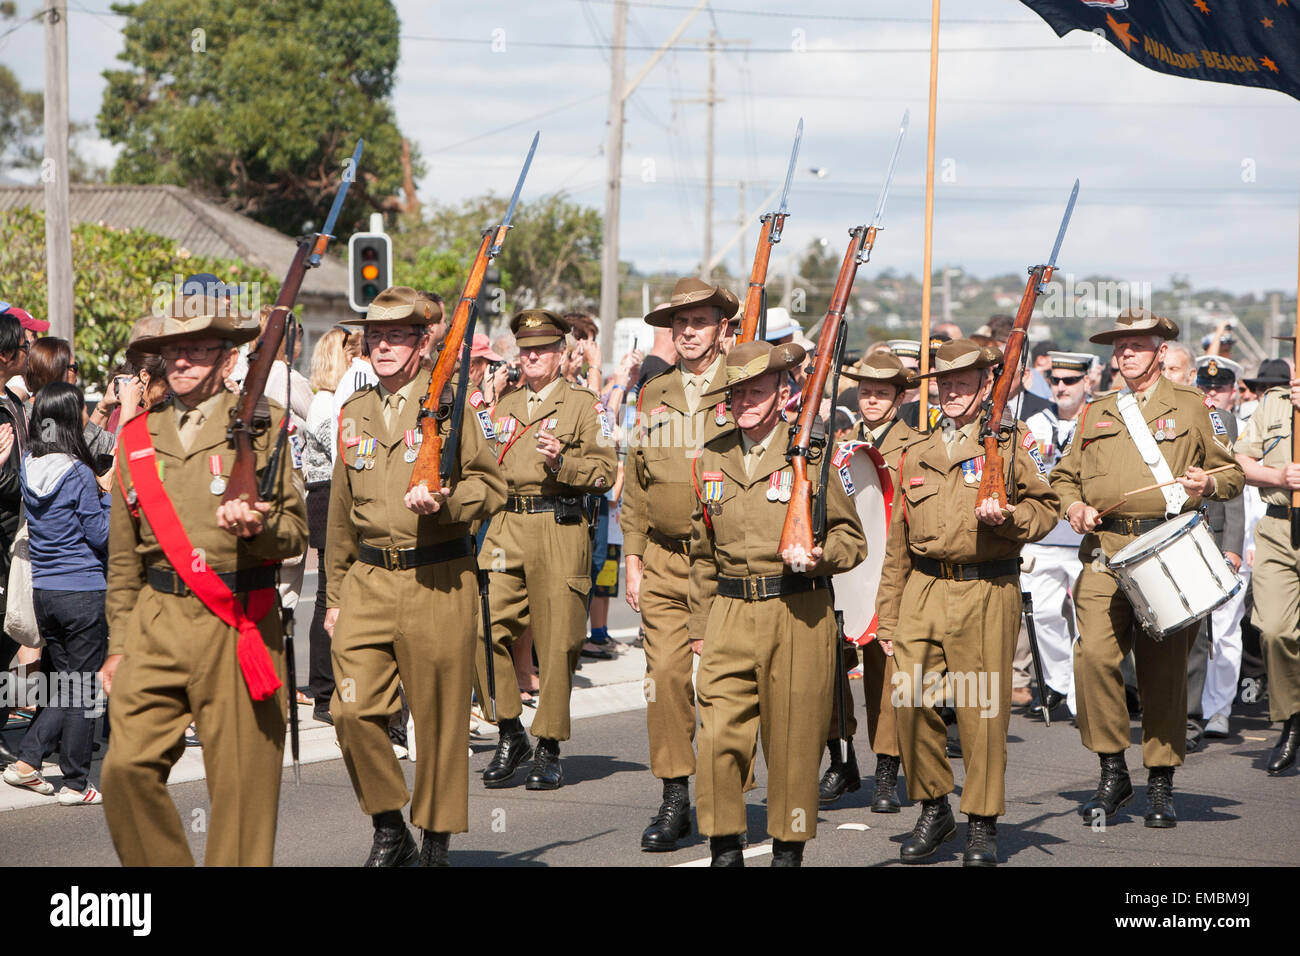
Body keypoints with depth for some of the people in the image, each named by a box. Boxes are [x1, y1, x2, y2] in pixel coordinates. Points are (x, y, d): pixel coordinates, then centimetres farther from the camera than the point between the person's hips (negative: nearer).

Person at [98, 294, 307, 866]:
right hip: (155, 624, 3)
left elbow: (297, 533, 2)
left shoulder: (264, 425, 4)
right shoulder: (137, 437, 15)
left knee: (241, 782, -3)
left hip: (238, 623, -3)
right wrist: (118, 643, 17)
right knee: (126, 767, -7)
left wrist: (257, 528, -20)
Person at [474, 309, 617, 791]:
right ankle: (510, 734, 9)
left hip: (561, 530, -5)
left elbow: (605, 470, -4)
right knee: (486, 630, -6)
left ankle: (549, 750, 7)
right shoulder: (505, 408, 20)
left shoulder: (584, 404, 3)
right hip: (507, 528, 5)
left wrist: (562, 462, -18)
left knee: (556, 643, -3)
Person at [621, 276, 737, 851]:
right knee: (665, 674, -2)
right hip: (664, 562, 4)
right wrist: (633, 557, 10)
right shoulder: (653, 397, 13)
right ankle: (675, 799, 6)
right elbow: (635, 484, 16)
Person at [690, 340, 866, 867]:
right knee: (718, 734, -5)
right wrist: (701, 624, 17)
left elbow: (851, 538, 4)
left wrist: (816, 556, -17)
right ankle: (725, 849, 6)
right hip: (730, 614, 3)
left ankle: (789, 848, 17)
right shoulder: (712, 458, 11)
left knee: (794, 737, 3)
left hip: (798, 614, -3)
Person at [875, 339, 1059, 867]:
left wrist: (1007, 517, -17)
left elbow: (1044, 508, 4)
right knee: (912, 703, -2)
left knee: (982, 710, -2)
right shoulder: (917, 452, 17)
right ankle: (933, 809, 15)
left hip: (986, 591, -4)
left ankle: (983, 823, 10)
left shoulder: (1010, 442, 4)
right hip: (922, 590, 4)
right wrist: (888, 614, 16)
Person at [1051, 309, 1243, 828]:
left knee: (1163, 666, -1)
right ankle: (1112, 771, -4)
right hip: (1105, 549, 2)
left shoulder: (1189, 407, 12)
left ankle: (1161, 783, 10)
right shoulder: (1095, 413, 18)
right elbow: (1065, 475, 24)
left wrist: (1208, 484, -8)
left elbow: (1232, 473, 14)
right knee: (1094, 653, -15)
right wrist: (1073, 505, 3)